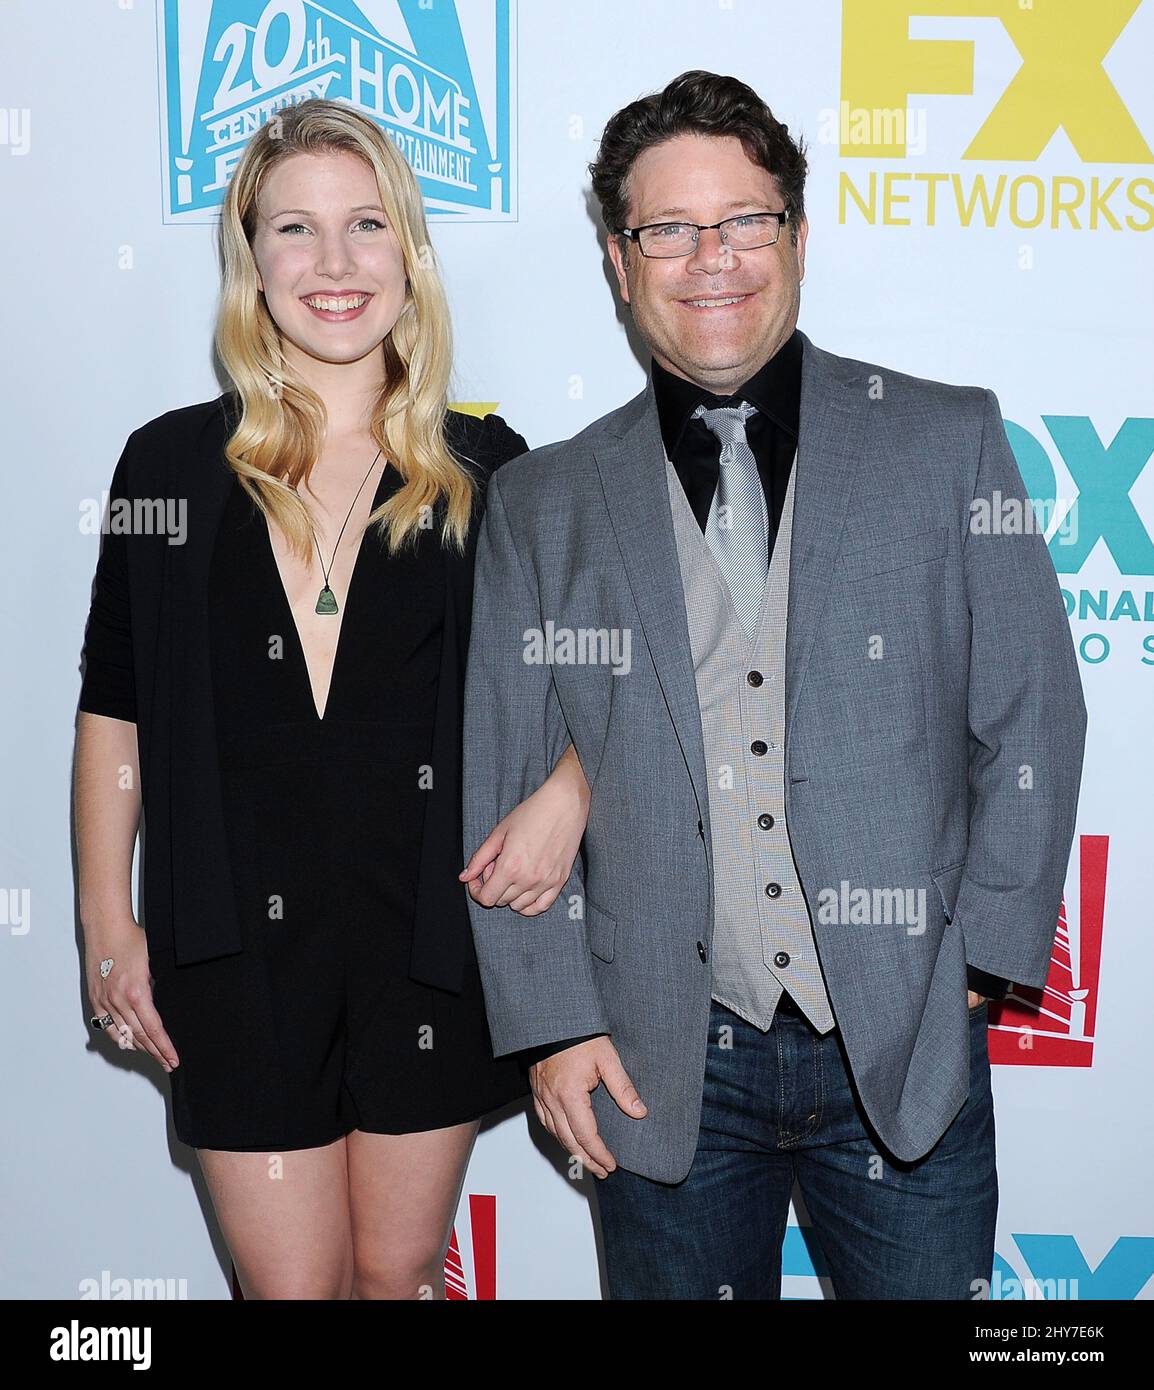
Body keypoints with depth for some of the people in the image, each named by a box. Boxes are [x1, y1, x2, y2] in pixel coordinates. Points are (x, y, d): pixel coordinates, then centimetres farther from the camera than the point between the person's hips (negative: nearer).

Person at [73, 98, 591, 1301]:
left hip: (430, 934, 1)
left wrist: (566, 793, -11)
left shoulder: (484, 470, -1)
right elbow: (113, 709, 5)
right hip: (238, 945, 0)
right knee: (292, 1285, 9)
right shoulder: (172, 463, 0)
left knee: (399, 1271, 16)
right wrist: (107, 924, 3)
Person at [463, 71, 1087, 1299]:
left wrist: (983, 957, -3)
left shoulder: (948, 440, 1)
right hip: (665, 1068, 1)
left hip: (907, 1050, 0)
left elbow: (1030, 719, 2)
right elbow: (504, 790, 3)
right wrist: (552, 1021, -2)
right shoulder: (541, 504, 3)